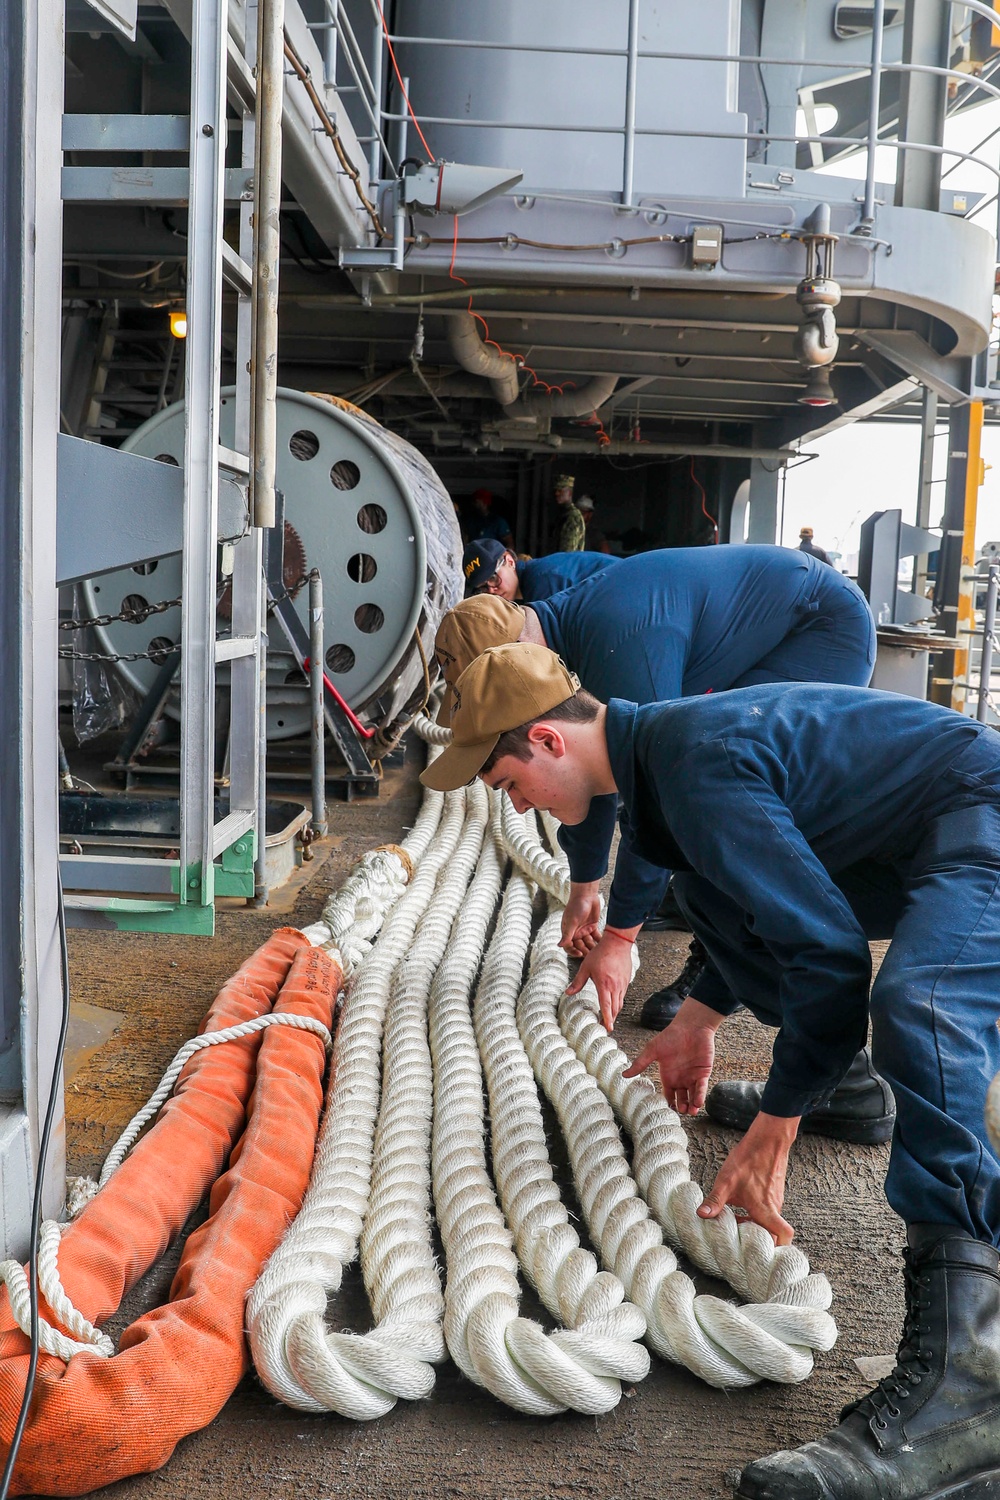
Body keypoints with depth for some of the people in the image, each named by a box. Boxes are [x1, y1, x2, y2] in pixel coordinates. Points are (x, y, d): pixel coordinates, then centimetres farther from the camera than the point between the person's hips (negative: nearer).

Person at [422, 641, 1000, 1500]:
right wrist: (700, 1020, 27)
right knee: (712, 886, 21)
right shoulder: (669, 742, 9)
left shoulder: (698, 770, -23)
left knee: (916, 1005, -38)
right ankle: (842, 1083, 27)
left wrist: (772, 1132, -19)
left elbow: (830, 956, -25)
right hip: (917, 847, 11)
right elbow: (776, 897, 25)